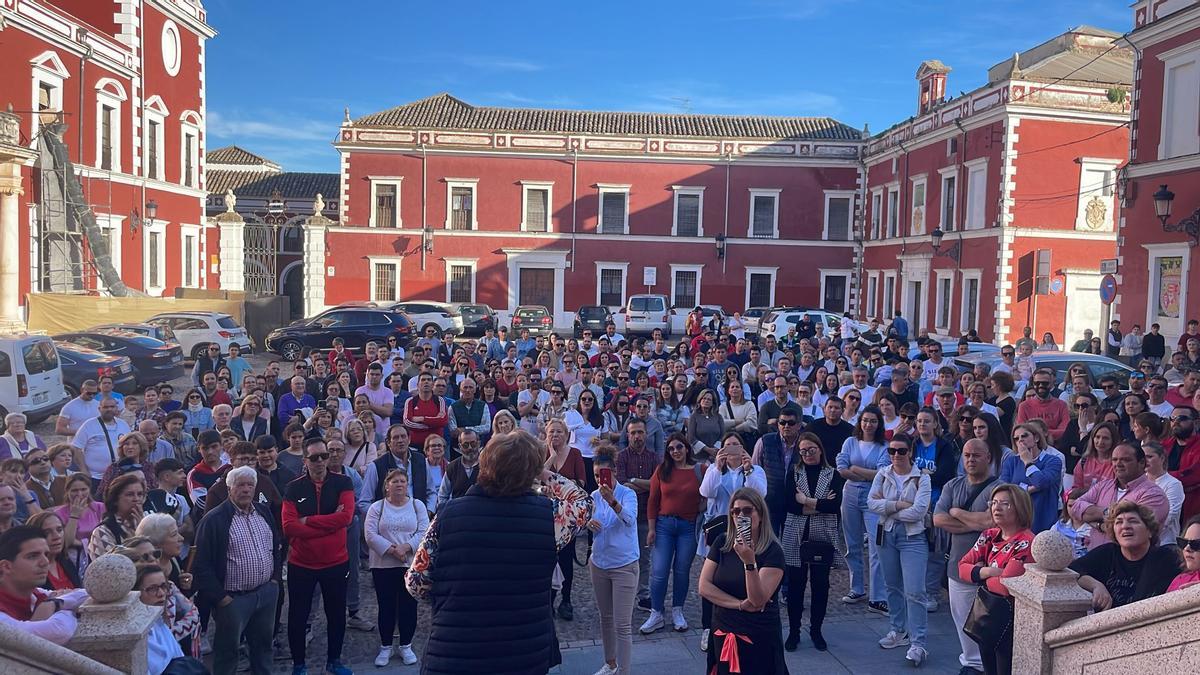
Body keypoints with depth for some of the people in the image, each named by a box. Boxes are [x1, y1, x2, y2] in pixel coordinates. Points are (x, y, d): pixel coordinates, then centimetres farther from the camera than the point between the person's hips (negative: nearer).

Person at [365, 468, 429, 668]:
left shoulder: (417, 505, 3)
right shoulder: (377, 507, 2)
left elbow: (423, 533, -5)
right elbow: (371, 536, -8)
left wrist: (405, 547, -19)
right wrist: (391, 550, -18)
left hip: (411, 565, 0)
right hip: (383, 566, 0)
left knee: (408, 606, 5)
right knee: (386, 607, 7)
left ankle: (406, 646, 21)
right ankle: (385, 647, 22)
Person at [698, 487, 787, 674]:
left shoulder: (773, 551, -14)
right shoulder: (722, 543, -2)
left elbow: (758, 600, -22)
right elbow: (704, 587, -6)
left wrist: (749, 562, -34)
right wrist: (741, 604, -15)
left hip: (760, 639, -4)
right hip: (722, 634, 4)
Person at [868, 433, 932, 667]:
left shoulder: (921, 478, -8)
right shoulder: (882, 475, 3)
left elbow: (918, 511, -18)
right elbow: (871, 503, -8)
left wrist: (886, 508, -11)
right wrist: (899, 504, -18)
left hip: (912, 537, -4)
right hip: (887, 535, 5)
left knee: (914, 592, -8)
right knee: (893, 587, 16)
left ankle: (918, 643, -3)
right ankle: (898, 631, 32)